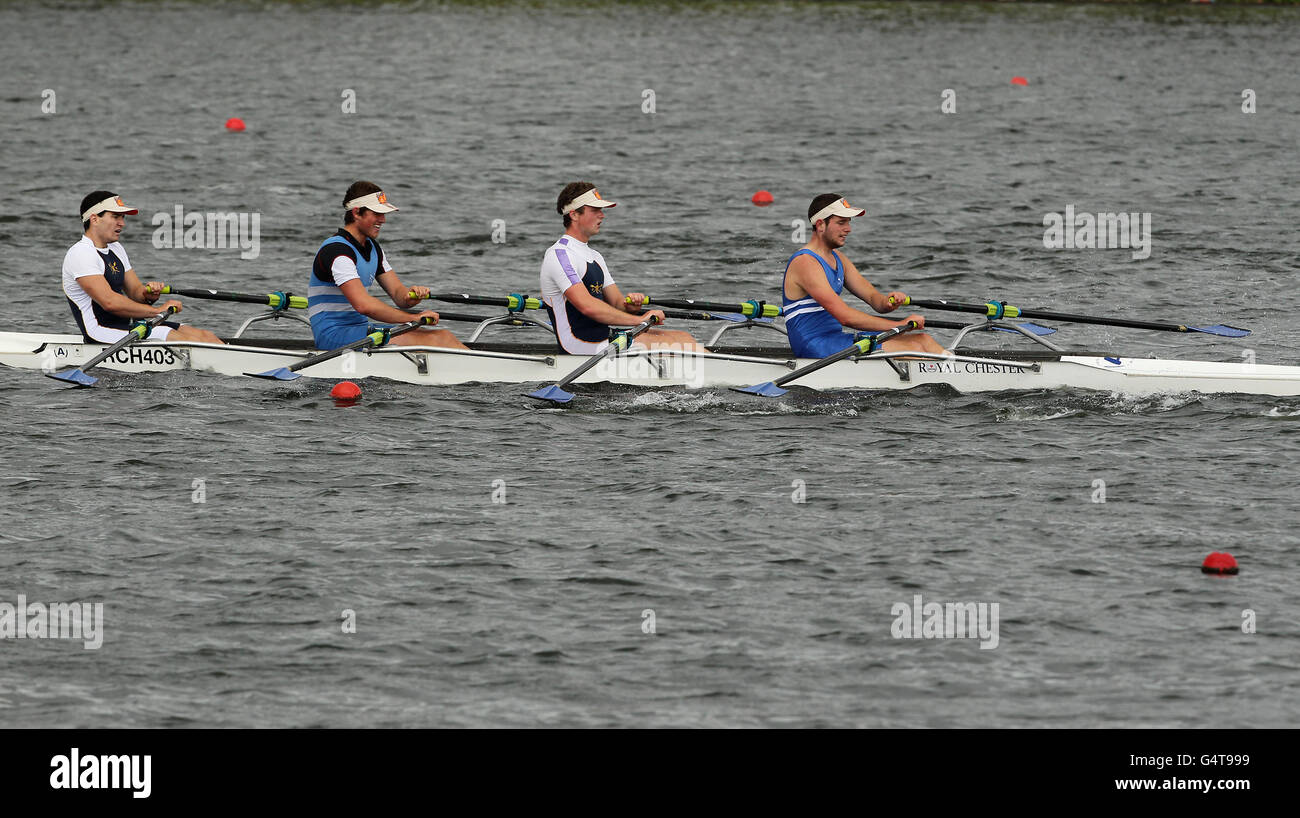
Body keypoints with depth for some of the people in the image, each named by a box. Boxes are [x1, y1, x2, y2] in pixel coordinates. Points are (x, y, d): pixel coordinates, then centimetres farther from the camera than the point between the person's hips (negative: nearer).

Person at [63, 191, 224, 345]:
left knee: (204, 336, -4)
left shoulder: (116, 249, 19)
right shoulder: (80, 254, -12)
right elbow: (109, 302, -21)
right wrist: (158, 310, -17)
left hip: (127, 324, 9)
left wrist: (148, 295, -8)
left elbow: (135, 291, 18)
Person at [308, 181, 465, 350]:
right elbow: (363, 305, -26)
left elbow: (397, 292, 12)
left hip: (359, 327, 10)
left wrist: (411, 296, -14)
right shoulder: (336, 250, -17)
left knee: (442, 336, -6)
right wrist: (413, 317, -20)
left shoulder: (372, 248, 15)